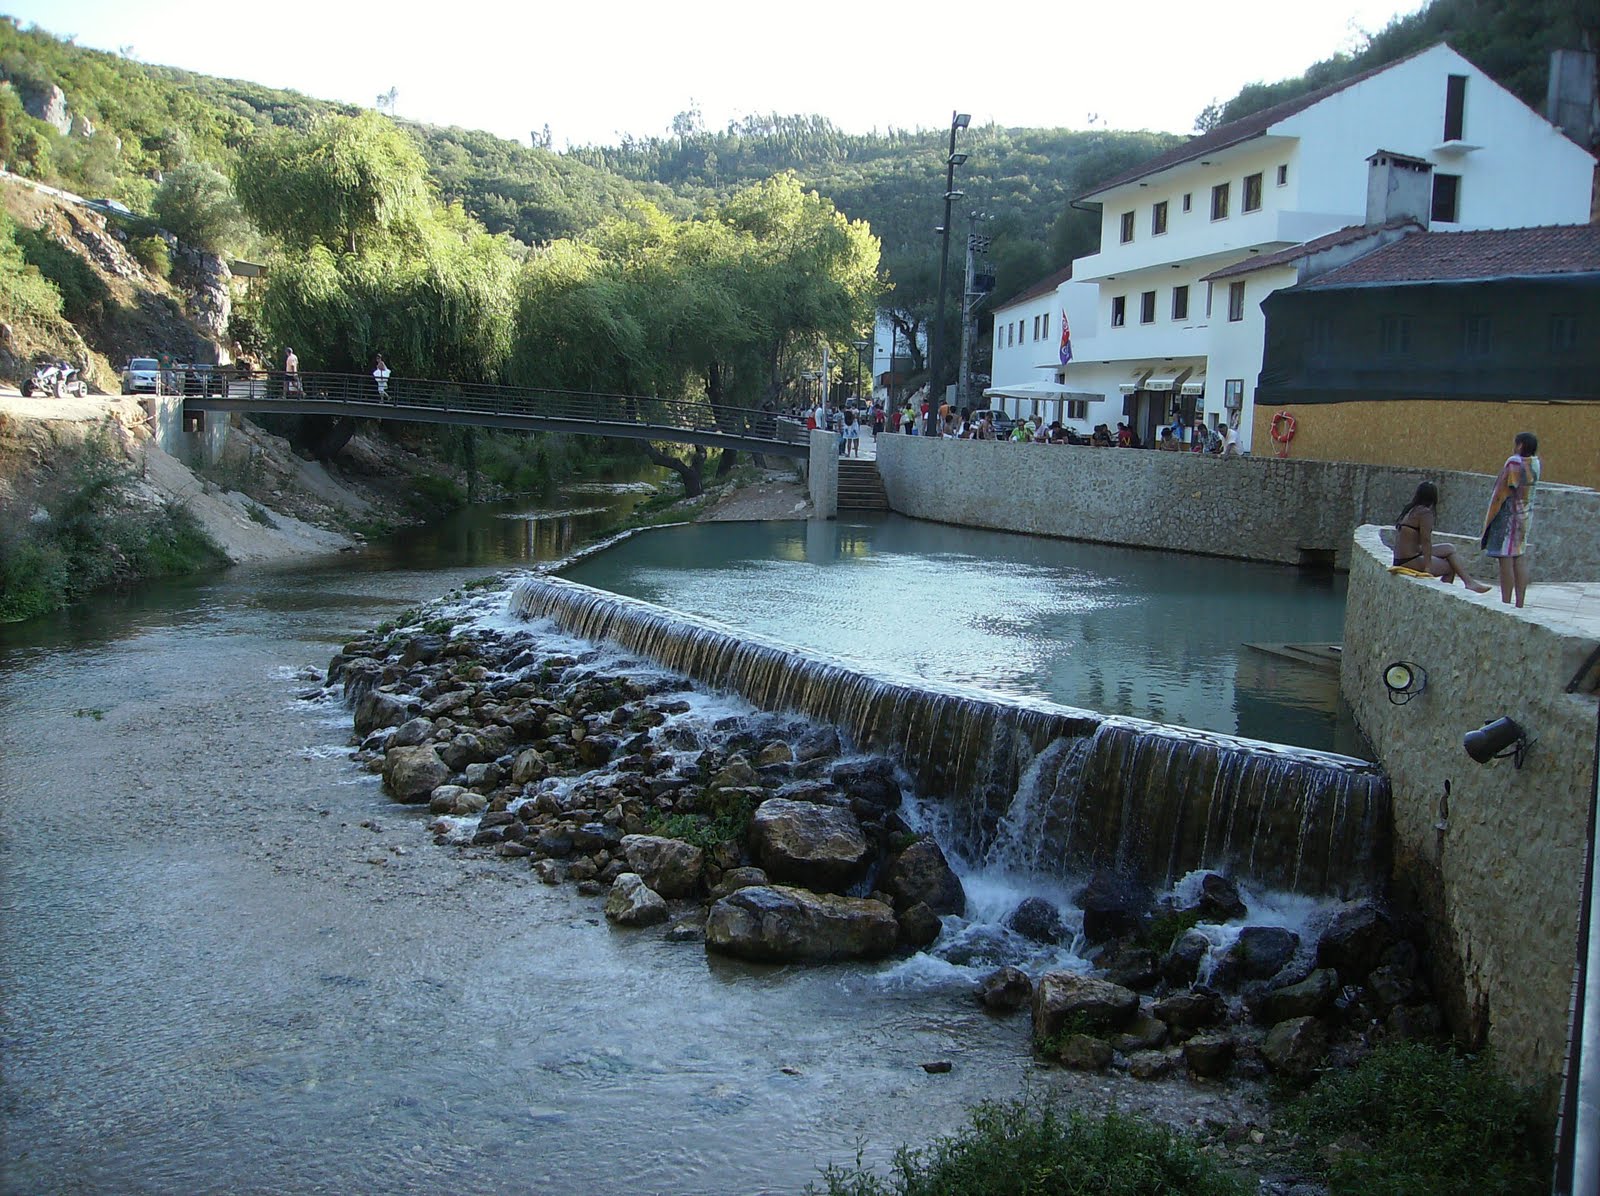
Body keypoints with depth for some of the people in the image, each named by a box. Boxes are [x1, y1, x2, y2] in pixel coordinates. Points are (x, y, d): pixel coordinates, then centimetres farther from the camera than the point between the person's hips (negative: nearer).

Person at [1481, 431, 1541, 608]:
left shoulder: (1514, 463, -16)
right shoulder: (1534, 464, 5)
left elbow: (1501, 493, -15)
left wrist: (1490, 519, -10)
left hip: (1508, 516, -8)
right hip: (1526, 516, 8)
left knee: (1506, 561, -5)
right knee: (1520, 561, 9)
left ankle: (1506, 604, -5)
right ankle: (1520, 603, 11)